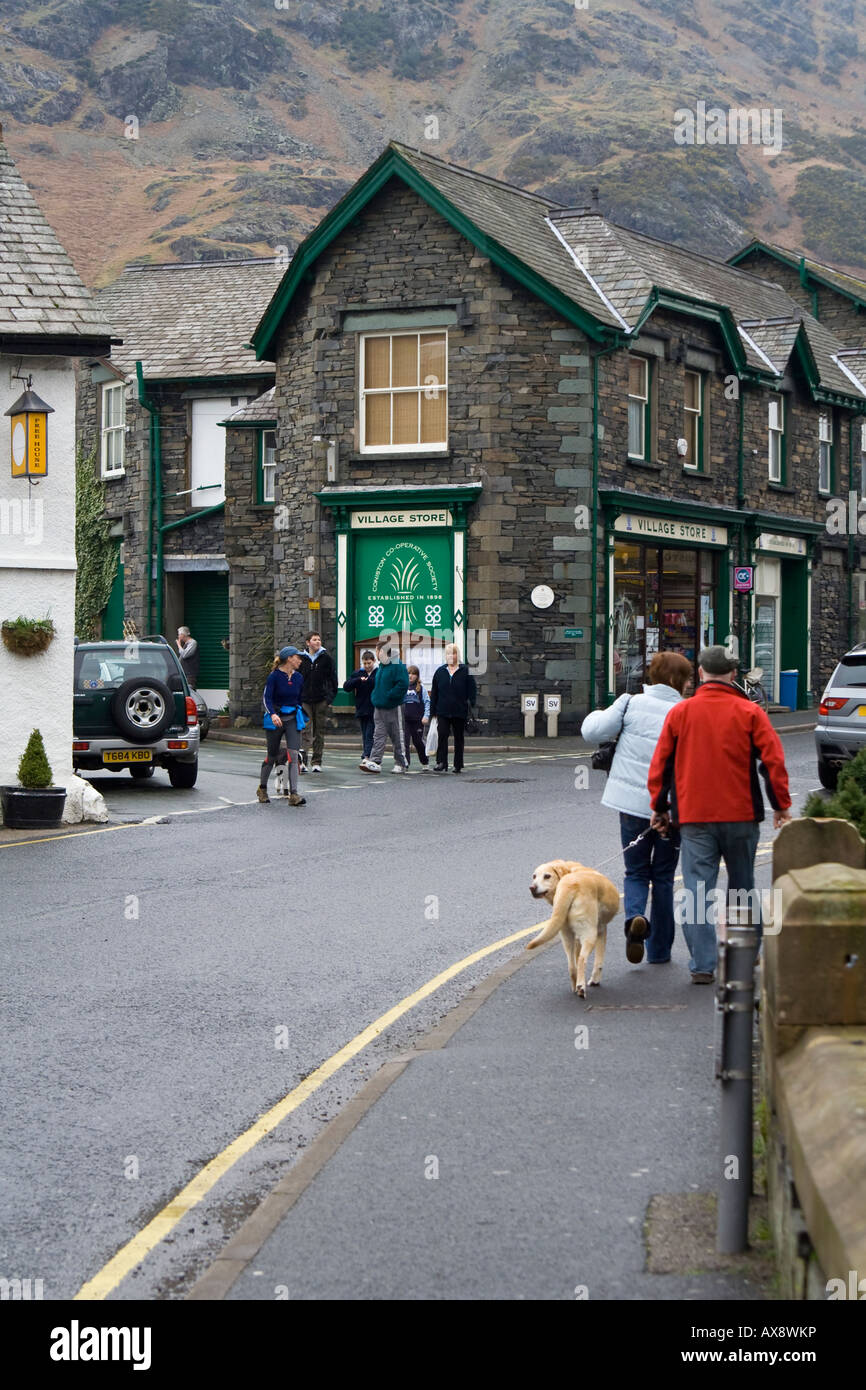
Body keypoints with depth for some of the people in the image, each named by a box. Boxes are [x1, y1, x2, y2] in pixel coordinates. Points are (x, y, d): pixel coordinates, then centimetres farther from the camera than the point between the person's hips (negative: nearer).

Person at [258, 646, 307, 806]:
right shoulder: (275, 676, -10)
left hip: (292, 720, 4)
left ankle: (293, 794, -15)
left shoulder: (298, 677, 6)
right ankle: (262, 789, 29)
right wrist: (273, 714, -32)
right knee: (272, 756, 7)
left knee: (293, 755, -11)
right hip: (275, 719, -4)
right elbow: (266, 697, -17)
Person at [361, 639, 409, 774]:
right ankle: (375, 762, -8)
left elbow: (403, 684, -20)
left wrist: (389, 696, -19)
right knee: (379, 735, -2)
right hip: (379, 707, 8)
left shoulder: (397, 666, -12)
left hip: (393, 707, -8)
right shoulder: (381, 667, 15)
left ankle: (401, 764, 11)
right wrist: (375, 697, 11)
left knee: (397, 737, 2)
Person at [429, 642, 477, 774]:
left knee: (459, 738, 7)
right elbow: (434, 693, 12)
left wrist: (472, 708, -9)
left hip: (460, 712, -2)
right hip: (443, 711, 2)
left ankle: (458, 765, 16)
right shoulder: (440, 671, 9)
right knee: (442, 735, -11)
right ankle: (441, 762, -13)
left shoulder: (466, 671, 0)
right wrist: (433, 711, 8)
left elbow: (472, 691, -1)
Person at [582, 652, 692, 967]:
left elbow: (593, 731, -6)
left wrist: (596, 715, 16)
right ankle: (659, 949, 19)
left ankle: (635, 916, -17)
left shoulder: (631, 703, -4)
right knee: (663, 877, 15)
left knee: (636, 872, 15)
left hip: (633, 803, 1)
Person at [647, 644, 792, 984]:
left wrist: (659, 807, 14)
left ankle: (702, 965, -8)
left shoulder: (680, 713, 2)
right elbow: (773, 759, -5)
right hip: (741, 815, 0)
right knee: (742, 888, 16)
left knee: (697, 890, -1)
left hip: (693, 818, 0)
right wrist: (781, 804, 5)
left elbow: (660, 763, 5)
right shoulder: (749, 712, -2)